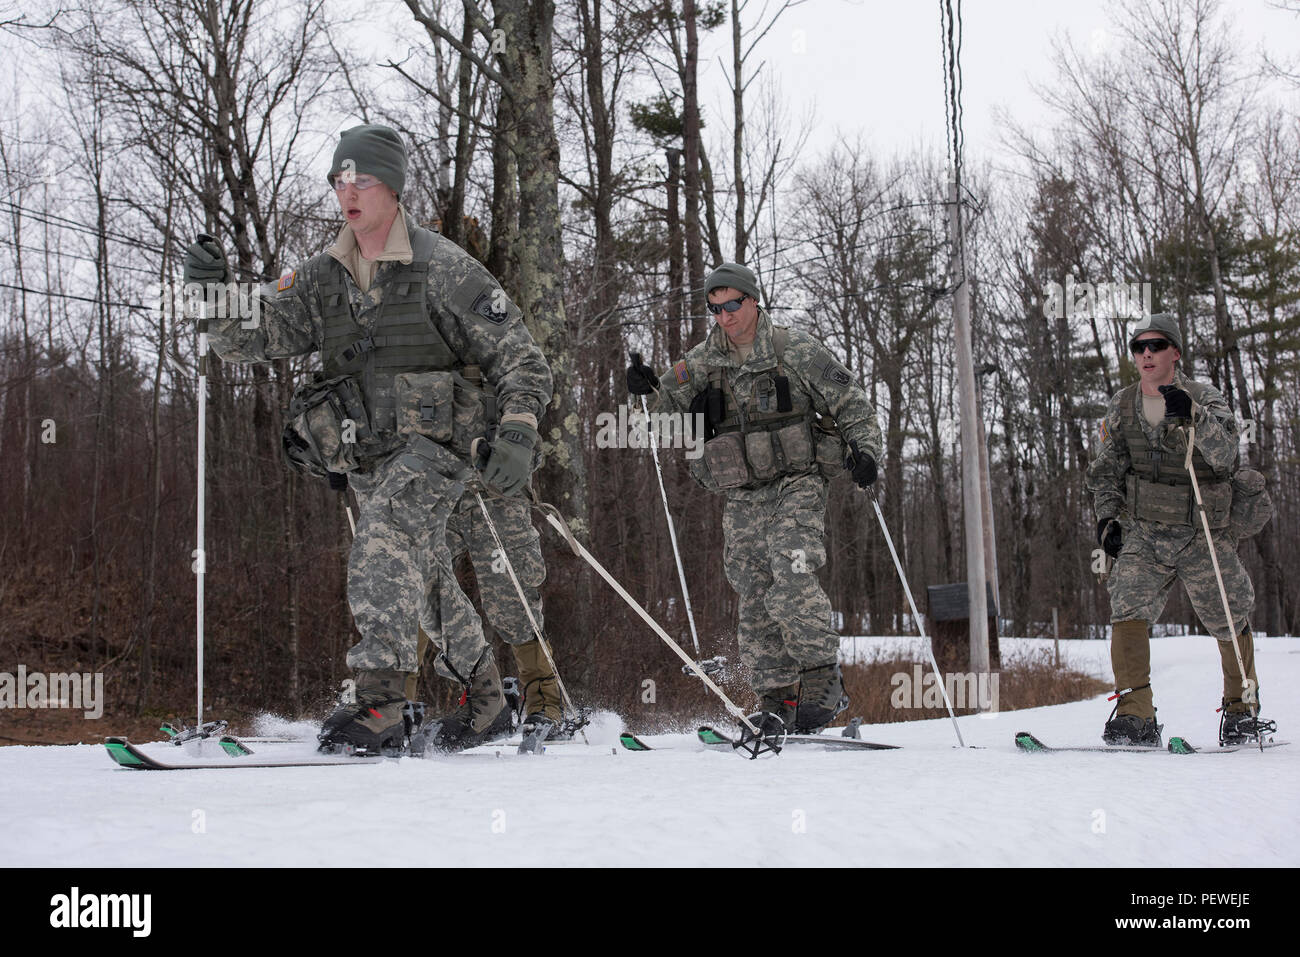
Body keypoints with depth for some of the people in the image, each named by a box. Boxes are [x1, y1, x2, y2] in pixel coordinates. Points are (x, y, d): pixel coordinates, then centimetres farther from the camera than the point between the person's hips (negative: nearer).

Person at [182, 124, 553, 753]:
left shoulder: (441, 268, -7)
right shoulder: (321, 279, 9)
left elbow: (518, 357, -6)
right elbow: (252, 339, 2)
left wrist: (517, 434, -19)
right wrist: (218, 292, -17)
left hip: (431, 446, -6)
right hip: (365, 460, 6)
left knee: (382, 546, -28)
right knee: (426, 582, 17)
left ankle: (380, 703, -30)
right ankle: (485, 698, 36)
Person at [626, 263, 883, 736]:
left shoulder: (795, 350, -3)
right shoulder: (703, 361, 9)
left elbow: (851, 403, 0)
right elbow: (674, 416, 7)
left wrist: (864, 448, -15)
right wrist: (651, 390, -13)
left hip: (797, 486, -4)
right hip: (742, 497, 4)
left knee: (792, 581, -22)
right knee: (754, 597, 2)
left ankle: (823, 680, -13)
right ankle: (777, 697, 9)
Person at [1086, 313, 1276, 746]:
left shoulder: (1206, 399, -6)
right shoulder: (1122, 406, 6)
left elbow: (1224, 454, -22)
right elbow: (1107, 469, 14)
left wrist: (1193, 415, -36)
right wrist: (1106, 516, 2)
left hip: (1205, 535, -2)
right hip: (1143, 532, 2)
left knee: (1230, 625, 7)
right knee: (1127, 613, -17)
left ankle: (1239, 710, 28)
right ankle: (1135, 715, -15)